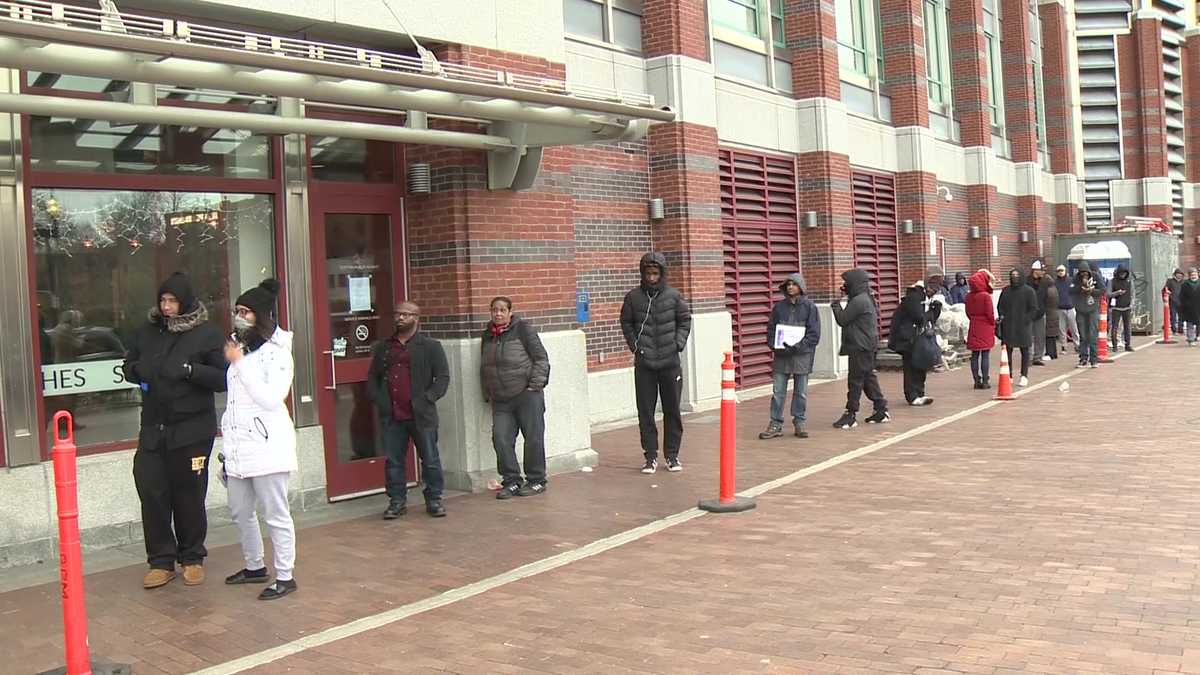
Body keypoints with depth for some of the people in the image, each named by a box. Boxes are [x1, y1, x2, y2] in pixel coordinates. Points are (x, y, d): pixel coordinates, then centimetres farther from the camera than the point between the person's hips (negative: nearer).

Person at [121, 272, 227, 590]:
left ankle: (192, 558, 22)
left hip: (192, 429, -3)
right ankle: (161, 561, 12)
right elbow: (128, 367, 19)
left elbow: (223, 378, -10)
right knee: (151, 492, -1)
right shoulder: (147, 331, 8)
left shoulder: (207, 333, -5)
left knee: (189, 495, 5)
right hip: (153, 427, 4)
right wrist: (139, 370, -4)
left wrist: (189, 370, -22)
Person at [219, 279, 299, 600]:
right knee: (240, 511, 17)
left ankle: (285, 576, 6)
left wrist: (240, 363, -16)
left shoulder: (276, 353, -8)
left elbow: (270, 399, -20)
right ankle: (254, 566, 34)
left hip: (267, 445, -8)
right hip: (238, 446, 8)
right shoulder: (240, 348, 14)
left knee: (275, 514, -2)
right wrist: (228, 441, 18)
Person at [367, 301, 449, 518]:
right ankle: (397, 501, 16)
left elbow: (443, 376, -2)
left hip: (421, 415, -3)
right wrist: (379, 400, 2)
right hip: (391, 416, 3)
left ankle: (434, 500, 14)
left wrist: (427, 399, -12)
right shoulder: (383, 348, 14)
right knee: (393, 461, 6)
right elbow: (372, 378, 18)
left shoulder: (430, 346, 2)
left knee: (430, 459, 3)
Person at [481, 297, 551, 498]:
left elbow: (541, 359, -4)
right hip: (500, 399, 5)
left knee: (534, 438, 1)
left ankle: (536, 481, 14)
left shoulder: (523, 329, -3)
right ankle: (511, 481, 8)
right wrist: (487, 394, 15)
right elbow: (484, 368, 21)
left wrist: (536, 384, -10)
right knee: (501, 439, -4)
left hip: (526, 395, -5)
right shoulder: (488, 335, 13)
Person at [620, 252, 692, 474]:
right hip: (643, 364, 0)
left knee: (672, 410, 6)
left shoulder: (673, 296, 0)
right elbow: (626, 323, 9)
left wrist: (678, 343, -2)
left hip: (670, 362, 0)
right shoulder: (633, 297, 0)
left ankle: (672, 454, 18)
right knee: (645, 412, 2)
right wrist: (634, 345, -1)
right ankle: (651, 456, 12)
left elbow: (685, 320, 8)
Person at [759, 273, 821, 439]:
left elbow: (814, 334, -6)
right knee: (778, 392, 2)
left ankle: (799, 424, 17)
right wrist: (775, 345, -9)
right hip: (781, 356, 2)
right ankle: (775, 425, 8)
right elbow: (771, 329, 9)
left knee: (801, 393, 6)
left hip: (802, 355, -2)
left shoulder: (809, 307, -2)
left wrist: (798, 346, -17)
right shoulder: (779, 307, 6)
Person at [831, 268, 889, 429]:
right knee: (869, 377, 14)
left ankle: (851, 415, -3)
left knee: (855, 379, -6)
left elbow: (842, 320, -14)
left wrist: (836, 306, 3)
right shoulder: (866, 299, 15)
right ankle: (881, 410, 17)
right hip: (867, 345, 10)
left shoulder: (858, 301, -17)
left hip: (860, 347, -10)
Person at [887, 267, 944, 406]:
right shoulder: (914, 294, -18)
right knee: (911, 366, -7)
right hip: (906, 335, -9)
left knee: (921, 364, 9)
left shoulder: (929, 295, 8)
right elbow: (919, 317, -25)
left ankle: (919, 394, 16)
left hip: (918, 336, 9)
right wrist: (930, 314, -6)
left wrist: (937, 305, -12)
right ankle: (912, 397, -3)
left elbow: (933, 317, 5)